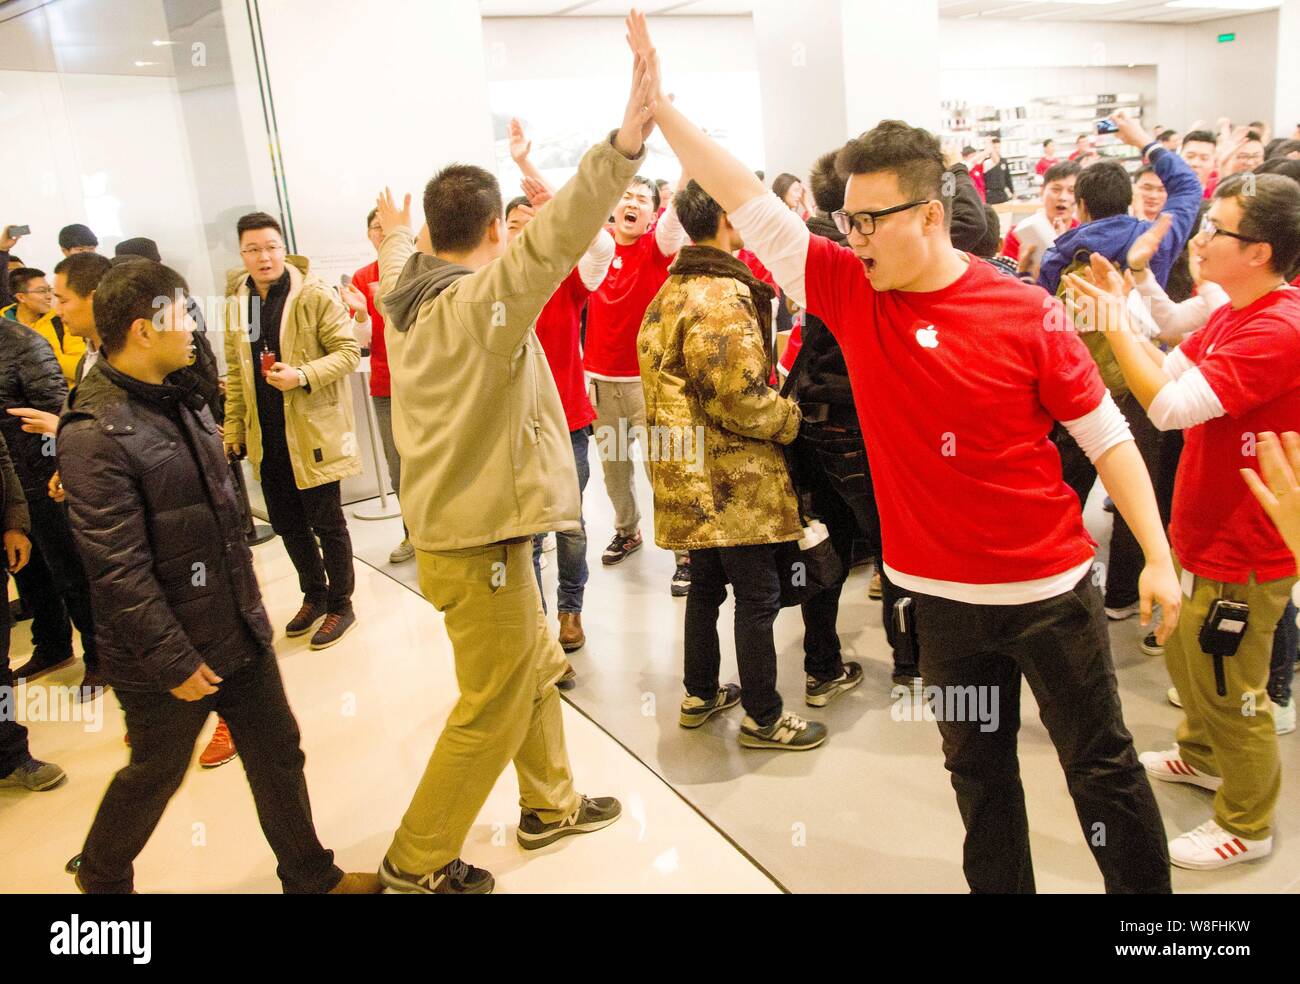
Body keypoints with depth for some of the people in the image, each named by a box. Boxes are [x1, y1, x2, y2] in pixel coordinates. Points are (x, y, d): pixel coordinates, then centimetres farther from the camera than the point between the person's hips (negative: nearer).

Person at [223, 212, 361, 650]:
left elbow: (349, 351, -12)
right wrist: (234, 429, 11)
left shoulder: (315, 295, -11)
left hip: (312, 430, -6)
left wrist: (304, 376, -26)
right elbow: (236, 373, 13)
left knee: (326, 522, 5)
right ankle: (314, 594, 35)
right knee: (286, 522, 16)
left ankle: (340, 605, 22)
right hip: (266, 437, 6)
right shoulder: (237, 302, 7)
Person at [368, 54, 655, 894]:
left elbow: (399, 264, 30)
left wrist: (397, 236, 53)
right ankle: (418, 861, 22)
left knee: (538, 670, 23)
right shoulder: (481, 299, -21)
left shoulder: (408, 296, 5)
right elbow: (551, 242, -40)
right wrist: (624, 146, -50)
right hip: (480, 542, -9)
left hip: (448, 525, 9)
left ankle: (549, 805, 40)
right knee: (492, 711, 7)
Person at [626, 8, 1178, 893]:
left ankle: (1147, 888, 35)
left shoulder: (1024, 315, -13)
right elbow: (749, 204, -8)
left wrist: (1159, 556, -10)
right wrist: (659, 102, -13)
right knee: (978, 770, 19)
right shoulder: (851, 293, -5)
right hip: (945, 594, 3)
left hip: (1049, 587, -3)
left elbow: (1106, 435, -6)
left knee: (1102, 766, 13)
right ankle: (1000, 885, 39)